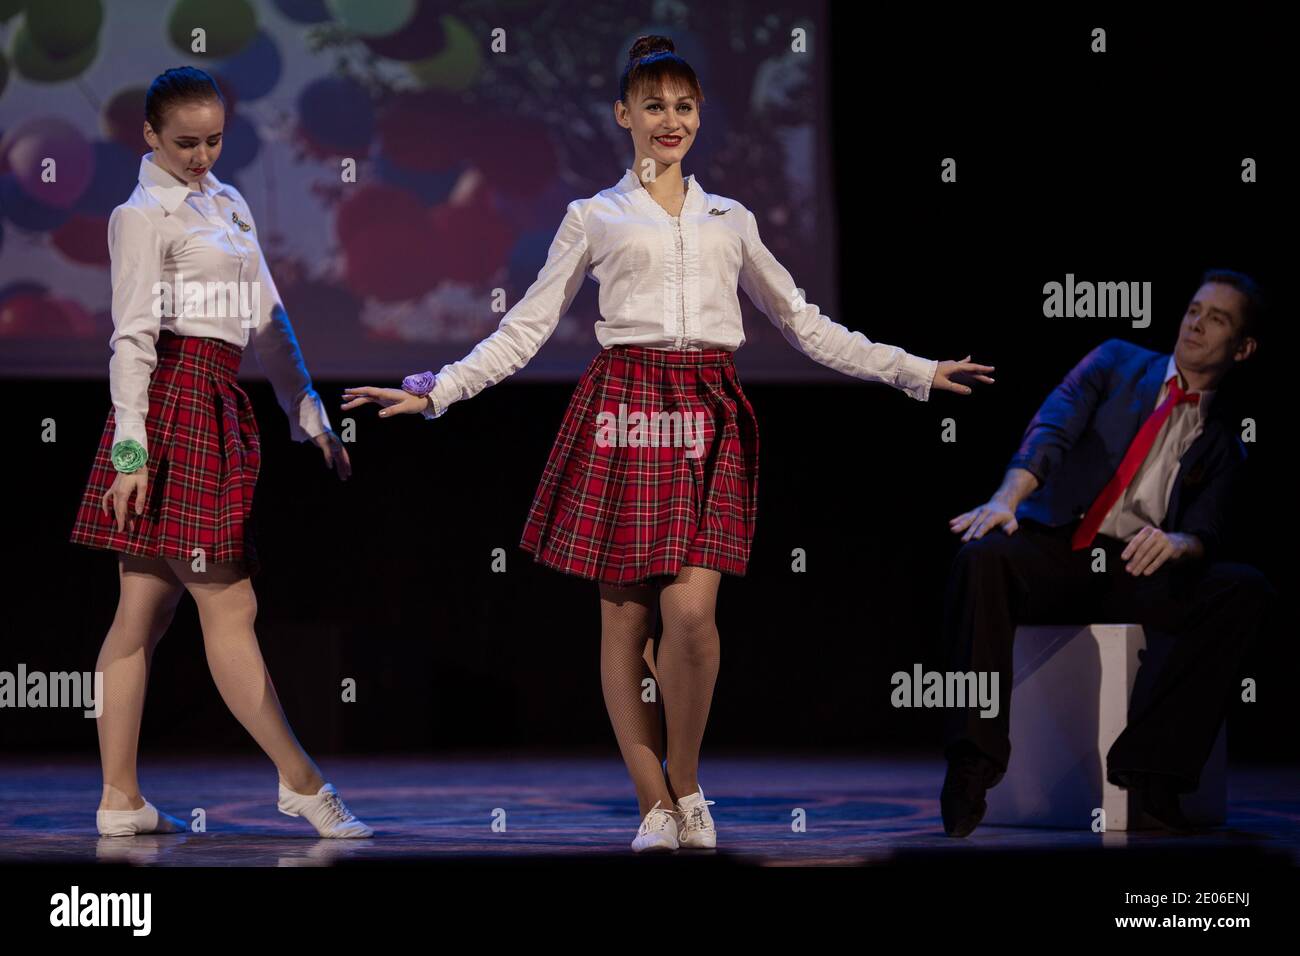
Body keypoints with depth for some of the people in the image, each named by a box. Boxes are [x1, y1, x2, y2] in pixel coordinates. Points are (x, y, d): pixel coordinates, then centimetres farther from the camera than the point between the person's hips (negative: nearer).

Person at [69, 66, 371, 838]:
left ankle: (121, 799, 9)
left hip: (221, 405, 8)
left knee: (147, 609, 8)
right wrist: (130, 447, -17)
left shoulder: (228, 204, 18)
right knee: (230, 608, -4)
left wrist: (311, 417, 17)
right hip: (177, 401, -8)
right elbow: (133, 335, -11)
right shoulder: (145, 215, -5)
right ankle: (303, 784, -1)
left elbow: (266, 317, 20)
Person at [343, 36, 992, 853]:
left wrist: (915, 371, 18)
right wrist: (437, 391, -2)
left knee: (691, 609, -14)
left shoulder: (730, 221, 18)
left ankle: (687, 785, 5)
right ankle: (656, 806, 7)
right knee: (626, 617, -2)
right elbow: (526, 329, 9)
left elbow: (805, 323, 23)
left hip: (708, 415, 1)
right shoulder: (596, 218, 11)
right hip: (624, 405, -1)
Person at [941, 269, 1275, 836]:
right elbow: (1052, 429, -2)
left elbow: (1207, 533, 4)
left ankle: (1150, 766, -28)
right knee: (981, 557, -35)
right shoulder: (1117, 363, 15)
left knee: (1247, 590, -26)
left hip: (1136, 570, 2)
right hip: (1056, 549, -2)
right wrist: (1005, 500, -22)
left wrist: (1179, 544, -24)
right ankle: (972, 767, -35)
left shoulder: (1222, 444, 19)